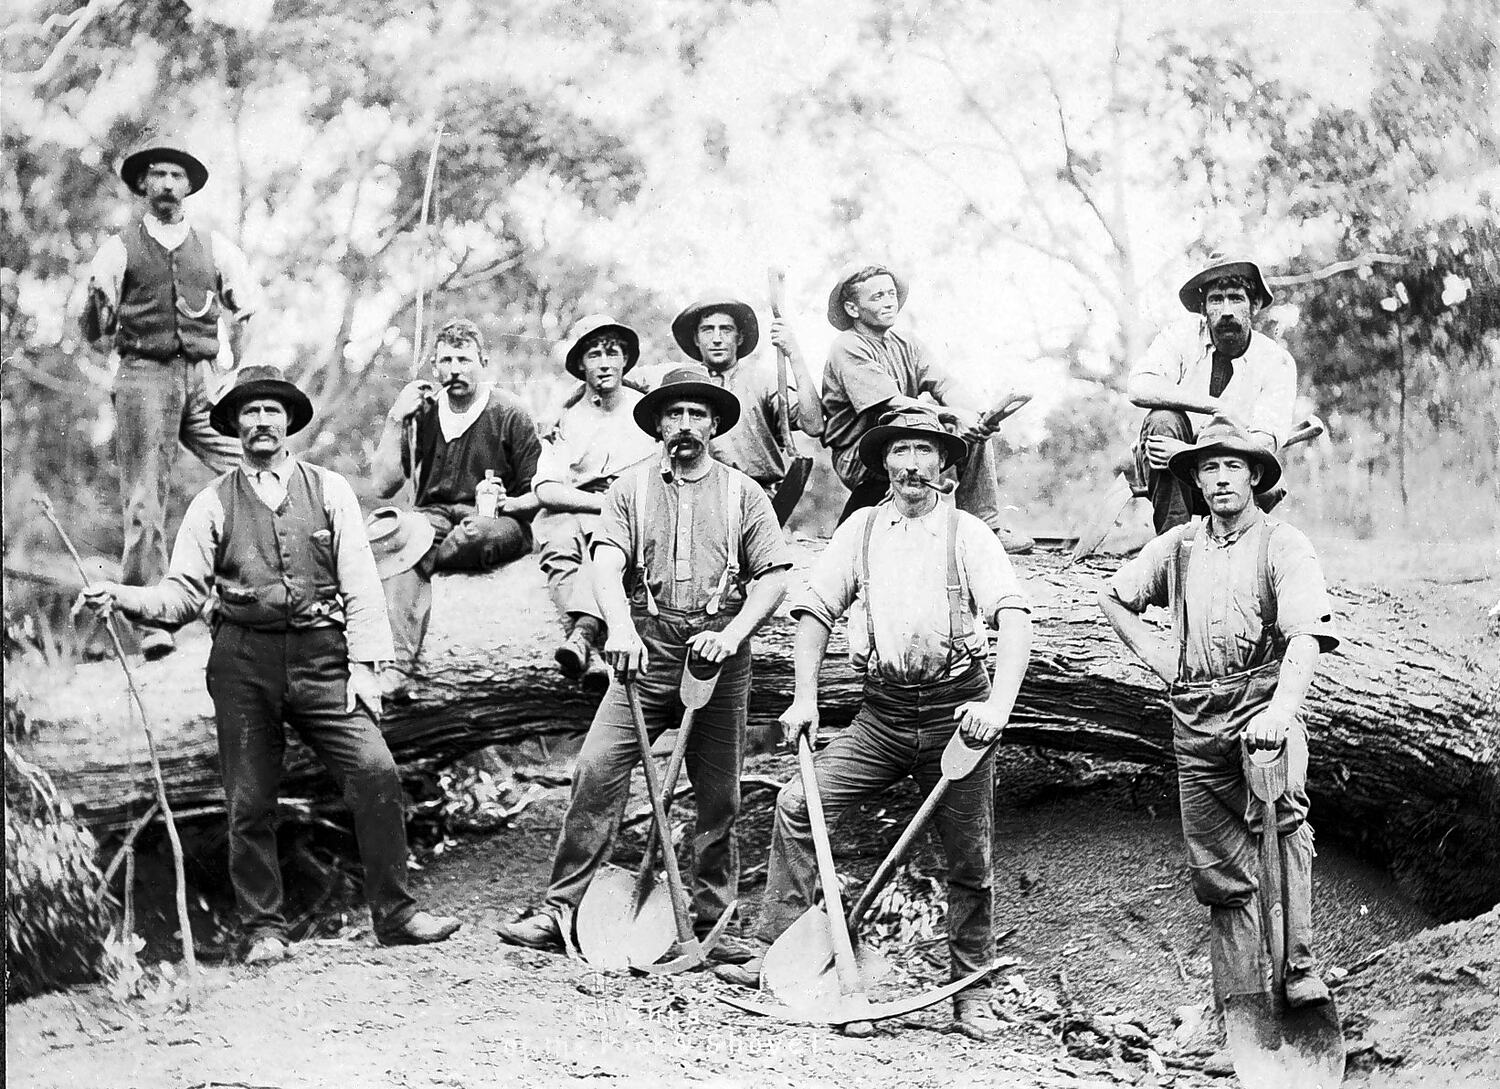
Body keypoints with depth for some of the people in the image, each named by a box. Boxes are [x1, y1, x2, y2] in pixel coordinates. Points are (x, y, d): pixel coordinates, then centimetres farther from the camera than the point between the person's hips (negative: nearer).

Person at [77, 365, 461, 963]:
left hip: (321, 657, 0)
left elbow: (360, 583, 5)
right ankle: (263, 929, 16)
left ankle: (394, 914, -2)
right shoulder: (213, 503, 8)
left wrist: (363, 664, -4)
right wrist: (121, 597, -12)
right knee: (249, 801, 2)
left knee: (376, 771, -13)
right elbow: (183, 594, 5)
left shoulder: (329, 489, 9)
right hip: (243, 659, 0)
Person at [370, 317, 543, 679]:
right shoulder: (423, 411, 9)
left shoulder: (510, 415, -1)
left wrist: (506, 504, -21)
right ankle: (397, 661, -47)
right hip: (435, 515, 3)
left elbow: (539, 495, 1)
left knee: (480, 533, -41)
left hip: (498, 524, -2)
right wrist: (395, 421, -4)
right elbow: (384, 486, 3)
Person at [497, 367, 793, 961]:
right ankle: (560, 908, -8)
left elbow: (774, 576, 6)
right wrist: (621, 628, -24)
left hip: (717, 651, 1)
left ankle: (713, 921, 15)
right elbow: (607, 564, -5)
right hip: (645, 649, -1)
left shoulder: (741, 493, 10)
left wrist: (732, 635, -9)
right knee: (596, 770, -12)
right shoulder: (631, 487, 9)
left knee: (719, 794, 4)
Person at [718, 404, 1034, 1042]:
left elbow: (1014, 617, -10)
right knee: (798, 804, -11)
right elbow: (815, 608, 11)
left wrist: (999, 704, -24)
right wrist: (806, 696, 1)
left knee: (969, 860, 3)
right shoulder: (861, 529, 8)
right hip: (881, 713, 2)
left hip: (955, 709, -2)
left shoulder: (968, 534, 0)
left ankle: (972, 994, 18)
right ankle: (777, 949, -3)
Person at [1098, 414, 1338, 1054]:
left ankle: (1298, 970, -33)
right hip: (1196, 719, 5)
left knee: (1280, 811, -34)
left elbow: (1306, 636, -17)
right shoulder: (1178, 547, 12)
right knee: (1219, 871, 9)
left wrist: (1281, 709, -33)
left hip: (1263, 699, -5)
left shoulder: (1283, 546, -3)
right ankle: (1238, 1008, 19)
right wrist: (1152, 652, 12)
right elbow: (1112, 598, 27)